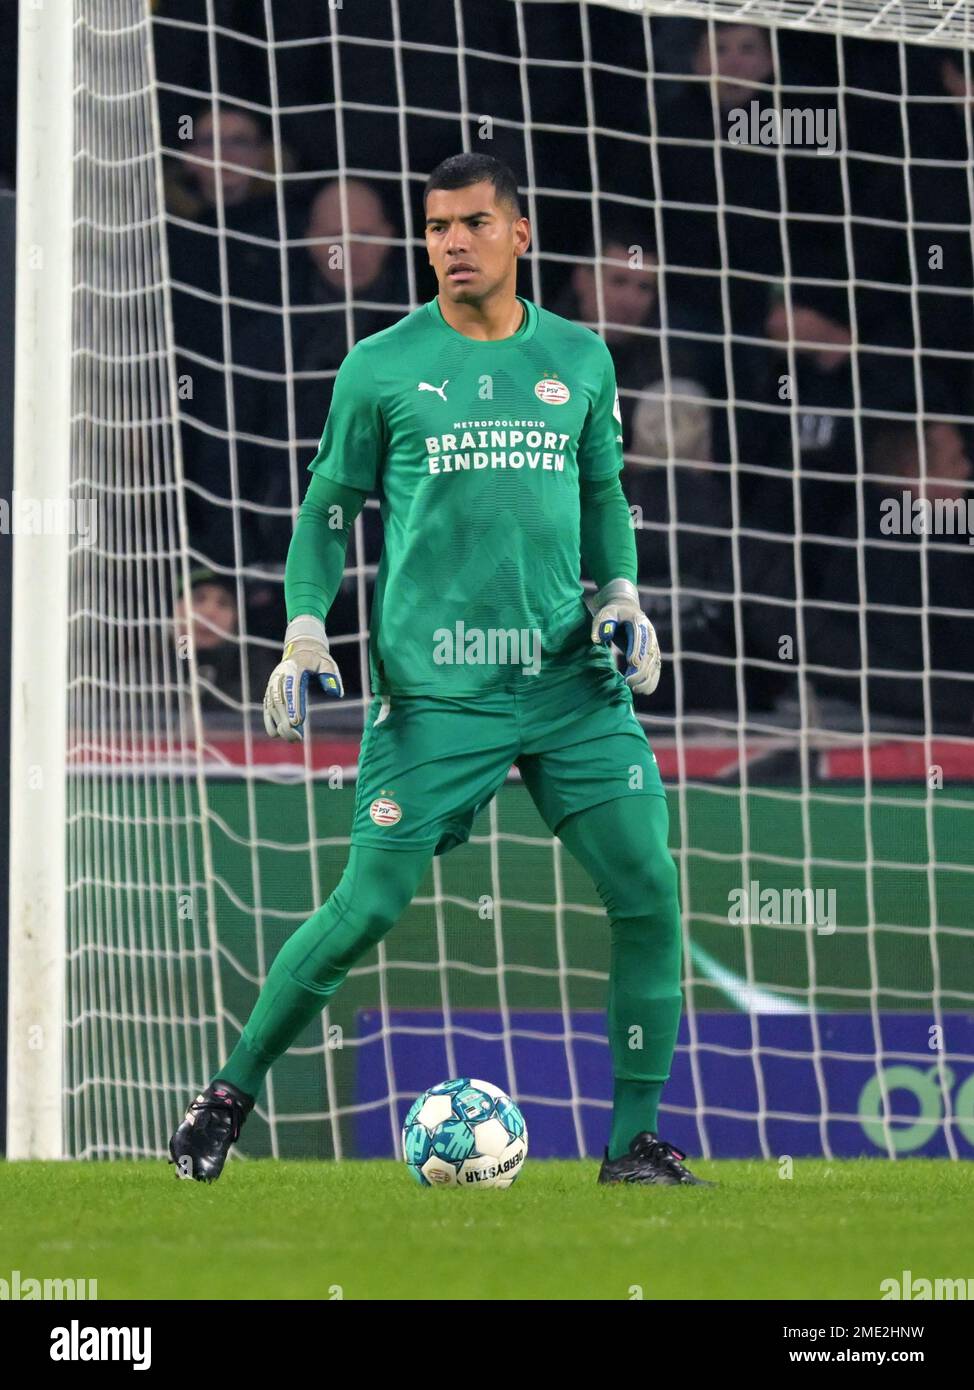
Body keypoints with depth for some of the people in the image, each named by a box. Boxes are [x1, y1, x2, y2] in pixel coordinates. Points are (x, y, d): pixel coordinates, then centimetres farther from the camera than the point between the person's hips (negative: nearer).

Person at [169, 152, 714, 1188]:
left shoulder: (579, 359, 10)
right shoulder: (381, 367, 3)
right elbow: (328, 509, 10)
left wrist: (621, 597, 6)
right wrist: (304, 633, -1)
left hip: (570, 681, 3)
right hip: (433, 689, -3)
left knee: (647, 891, -7)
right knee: (368, 907, -7)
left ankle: (634, 1141, 4)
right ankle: (233, 1090, 13)